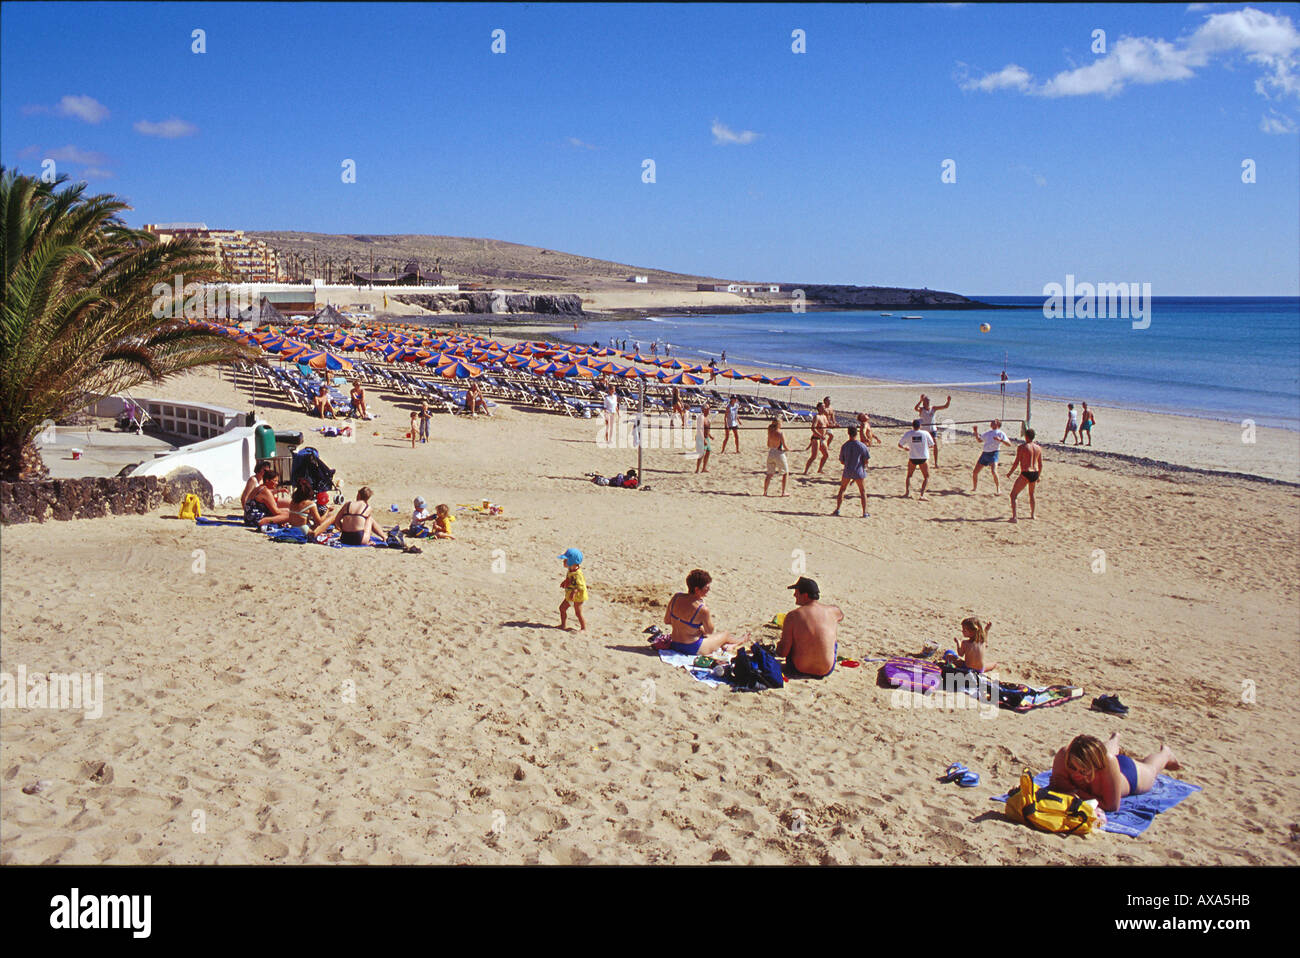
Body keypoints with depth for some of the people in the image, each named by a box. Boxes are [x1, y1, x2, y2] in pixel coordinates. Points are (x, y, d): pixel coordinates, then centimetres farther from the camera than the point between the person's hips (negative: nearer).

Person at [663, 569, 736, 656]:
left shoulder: (676, 597, -10)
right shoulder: (702, 609, -27)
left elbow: (666, 621, 2)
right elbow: (710, 631, -10)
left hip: (675, 645, 6)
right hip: (693, 649, -6)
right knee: (725, 635, 20)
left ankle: (723, 645, 53)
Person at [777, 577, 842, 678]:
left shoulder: (792, 615, -16)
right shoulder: (832, 611, -8)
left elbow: (782, 653, -14)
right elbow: (841, 616, 22)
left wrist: (778, 645, 9)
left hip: (799, 671, -2)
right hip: (827, 671, 2)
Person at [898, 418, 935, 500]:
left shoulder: (908, 433, -5)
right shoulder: (925, 433, -7)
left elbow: (899, 445, 0)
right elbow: (932, 445, 1)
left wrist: (905, 448, 20)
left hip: (912, 458, 1)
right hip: (923, 458, -1)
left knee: (909, 476, 21)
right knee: (926, 477, 10)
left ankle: (907, 492, 7)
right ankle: (922, 495, -4)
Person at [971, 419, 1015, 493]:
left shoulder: (1000, 433, 0)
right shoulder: (988, 433, 19)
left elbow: (1009, 444, -9)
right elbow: (979, 439, 33)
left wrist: (1000, 440, -24)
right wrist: (976, 432, 19)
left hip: (993, 454, -7)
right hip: (984, 453, 7)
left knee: (993, 471, -25)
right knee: (975, 472, 5)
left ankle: (998, 488, -8)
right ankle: (974, 488, 22)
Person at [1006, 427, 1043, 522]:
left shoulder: (1022, 447, -9)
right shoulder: (1038, 448, 7)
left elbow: (1016, 463, -9)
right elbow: (1040, 464, 11)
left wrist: (1009, 472, 4)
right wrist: (1039, 476, 25)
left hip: (1025, 474, -6)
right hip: (1035, 473, 6)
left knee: (1013, 495, 1)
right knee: (1031, 494, 29)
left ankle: (1014, 516, -12)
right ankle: (1032, 514, 38)